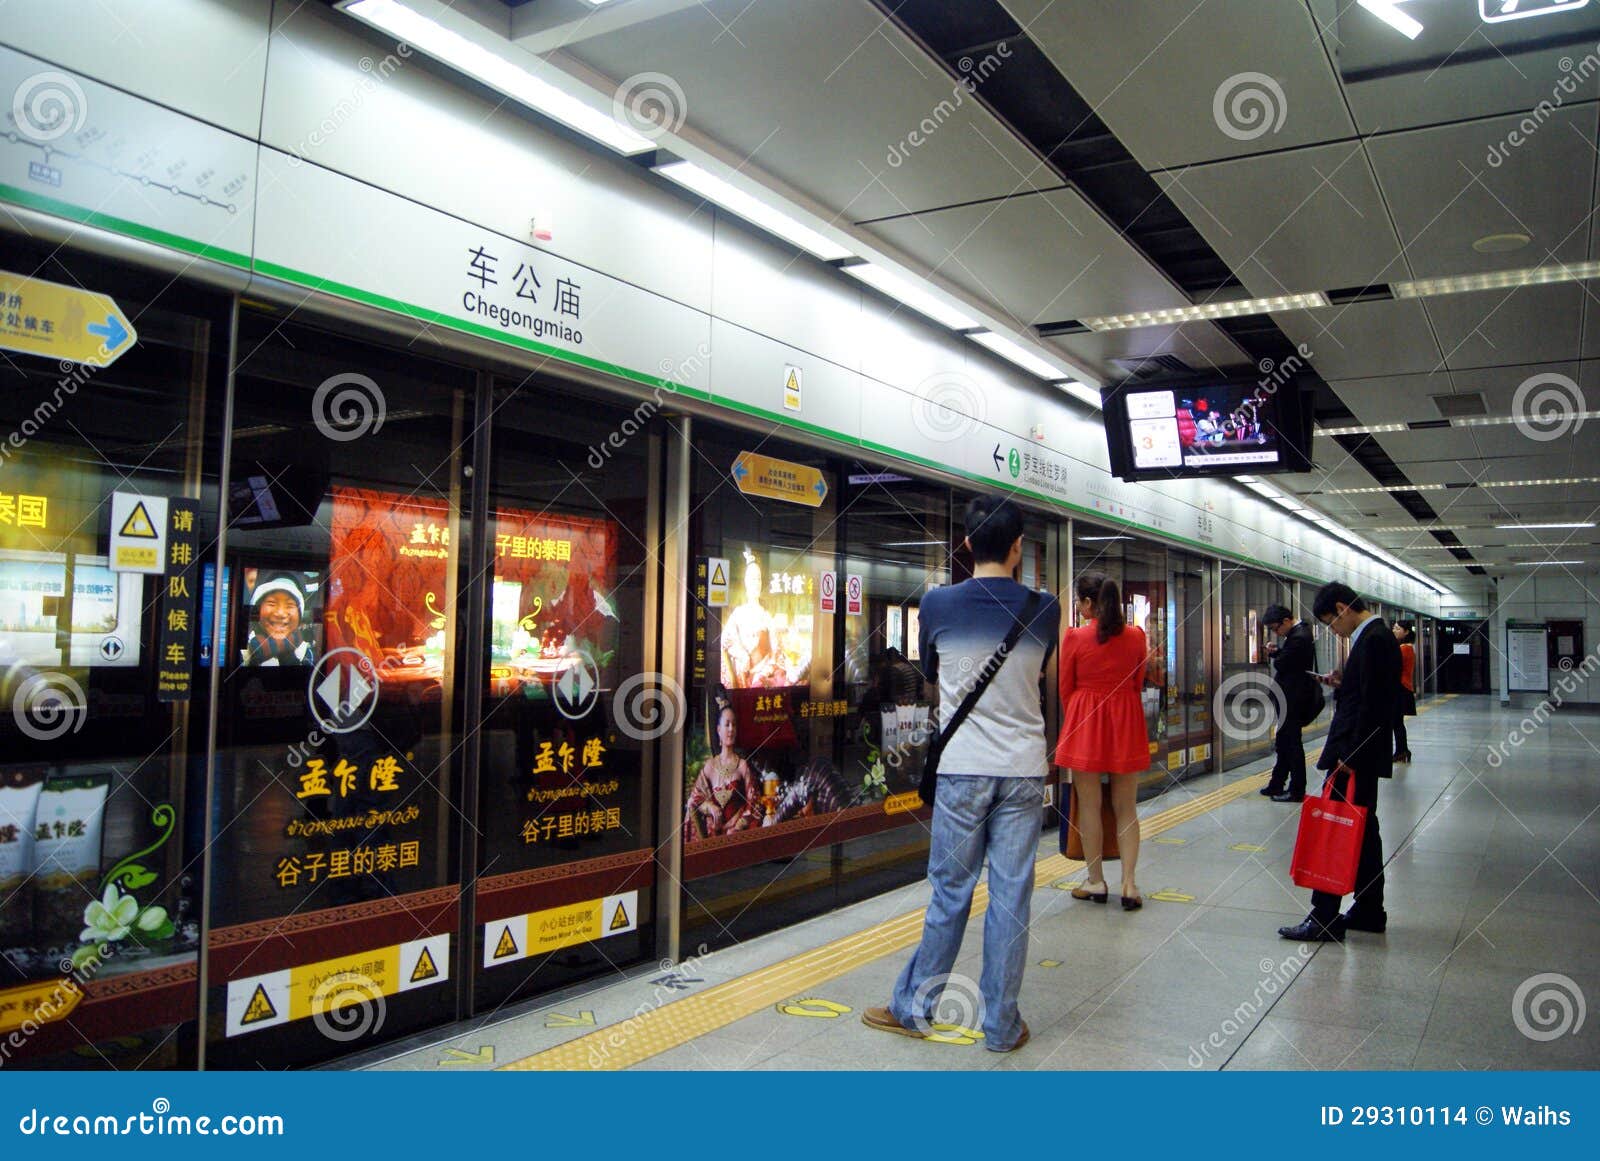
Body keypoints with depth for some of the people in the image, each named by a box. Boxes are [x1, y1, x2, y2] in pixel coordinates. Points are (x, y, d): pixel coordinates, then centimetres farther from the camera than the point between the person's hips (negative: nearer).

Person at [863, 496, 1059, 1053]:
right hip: (1024, 770, 1)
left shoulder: (937, 603, -5)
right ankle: (1001, 1024, 16)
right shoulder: (1044, 609, -3)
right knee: (1011, 895, 6)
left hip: (962, 769, -1)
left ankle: (913, 1007, 21)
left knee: (950, 892, 9)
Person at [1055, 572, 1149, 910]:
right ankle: (1129, 884, 4)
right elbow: (1137, 685, 11)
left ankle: (1096, 882, 14)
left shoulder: (1075, 637, -9)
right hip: (1127, 721, 3)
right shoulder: (1136, 636, 1)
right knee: (1126, 808, 9)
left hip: (1085, 721, -3)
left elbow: (1065, 689, 0)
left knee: (1089, 806, 7)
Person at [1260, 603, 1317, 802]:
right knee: (1284, 742, 16)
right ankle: (1277, 785, 24)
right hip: (1292, 697, 10)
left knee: (1292, 743, -1)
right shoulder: (1300, 631, 9)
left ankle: (1297, 791, 7)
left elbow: (1281, 664, -22)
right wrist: (1277, 651, -4)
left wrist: (1275, 653, -2)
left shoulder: (1298, 638, -23)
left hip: (1293, 698, -10)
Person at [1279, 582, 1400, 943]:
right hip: (1363, 754, 11)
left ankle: (1324, 919, -4)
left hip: (1355, 755, -11)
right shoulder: (1378, 636, 15)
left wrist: (1350, 755, -21)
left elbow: (1372, 706, -22)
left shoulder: (1373, 641, -17)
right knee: (1363, 830, 16)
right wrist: (1343, 683, 9)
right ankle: (1369, 911, 25)